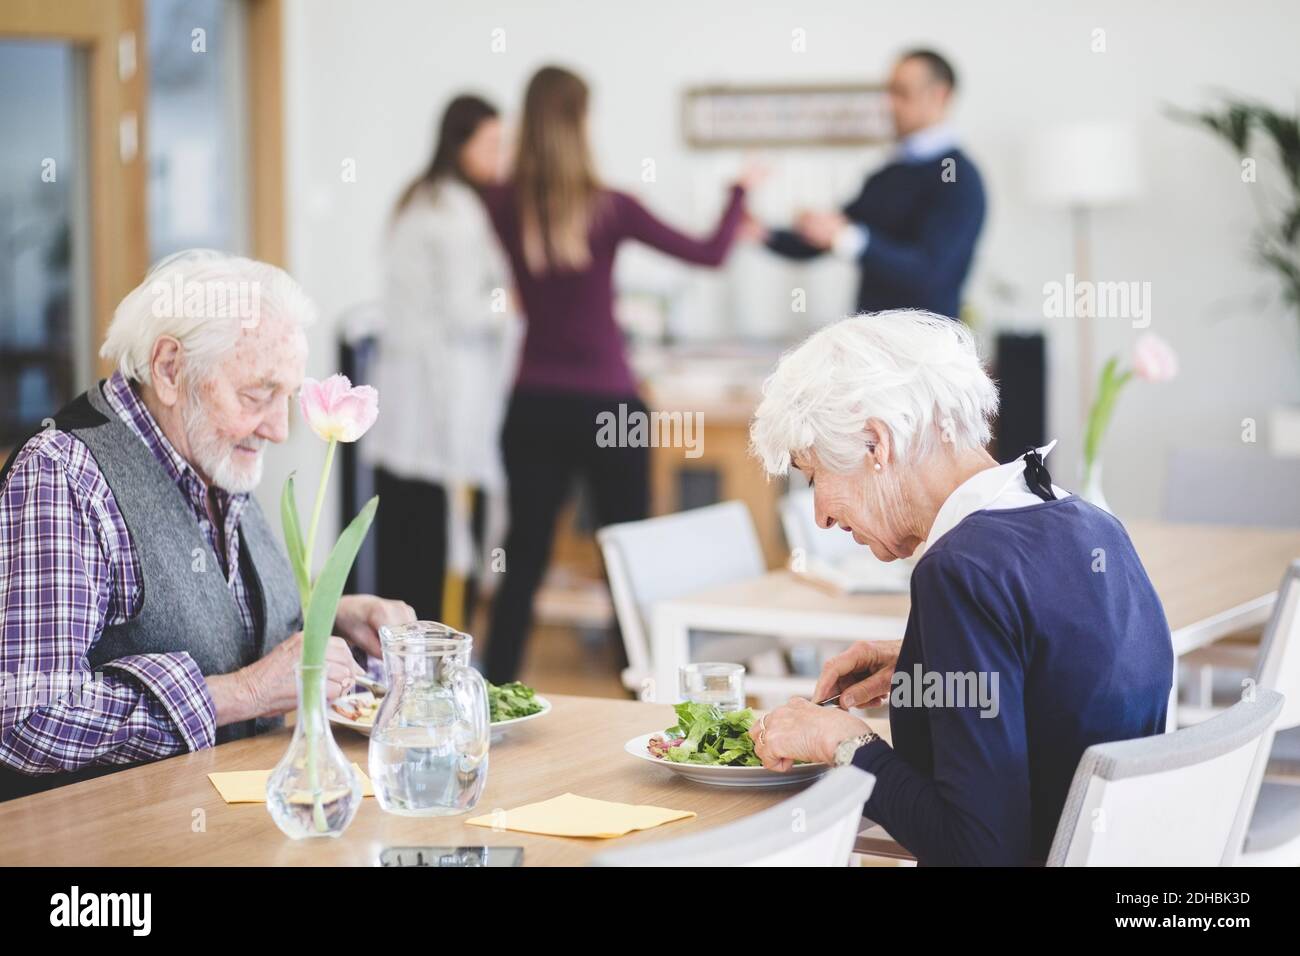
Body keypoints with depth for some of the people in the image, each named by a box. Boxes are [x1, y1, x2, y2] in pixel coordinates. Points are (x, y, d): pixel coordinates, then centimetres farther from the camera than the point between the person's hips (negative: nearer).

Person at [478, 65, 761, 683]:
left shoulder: (502, 207, -5)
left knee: (523, 556, 9)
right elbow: (709, 255, -2)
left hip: (534, 405, 3)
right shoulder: (609, 209, -12)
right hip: (605, 406, -3)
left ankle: (496, 689, 10)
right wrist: (740, 191, 14)